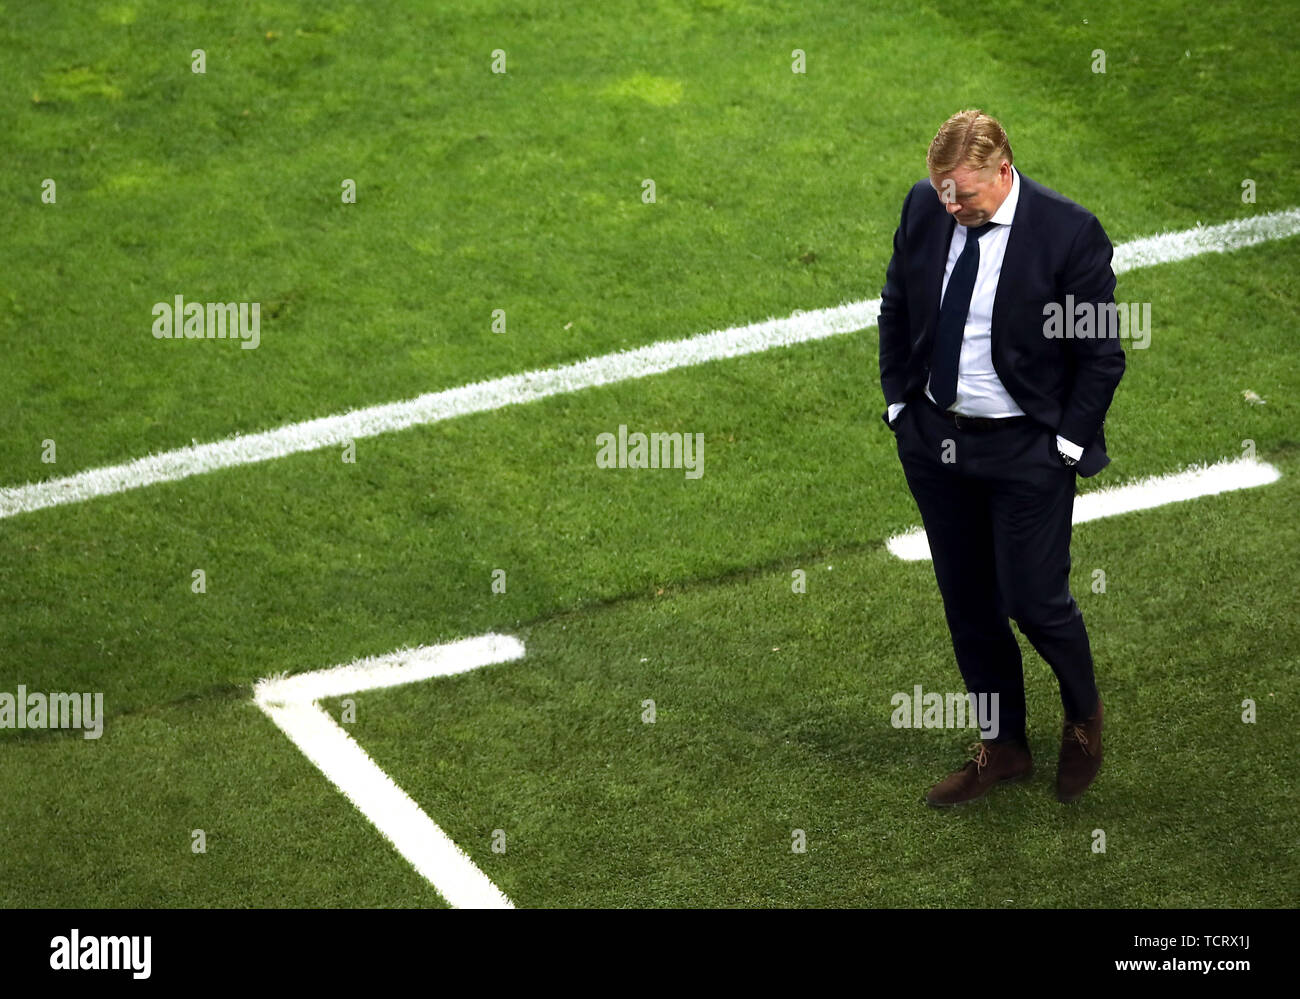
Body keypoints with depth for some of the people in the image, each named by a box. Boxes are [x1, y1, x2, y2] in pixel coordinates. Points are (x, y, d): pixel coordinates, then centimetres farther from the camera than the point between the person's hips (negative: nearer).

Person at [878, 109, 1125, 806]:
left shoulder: (1070, 232, -17)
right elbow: (895, 310, 11)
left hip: (1027, 452, -5)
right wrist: (899, 404, 8)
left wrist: (1067, 443, -10)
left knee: (1035, 601, -1)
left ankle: (1084, 716, 29)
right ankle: (1002, 747, 29)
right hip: (933, 437, 5)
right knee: (967, 603, 13)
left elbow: (1101, 352, -9)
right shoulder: (924, 207, -4)